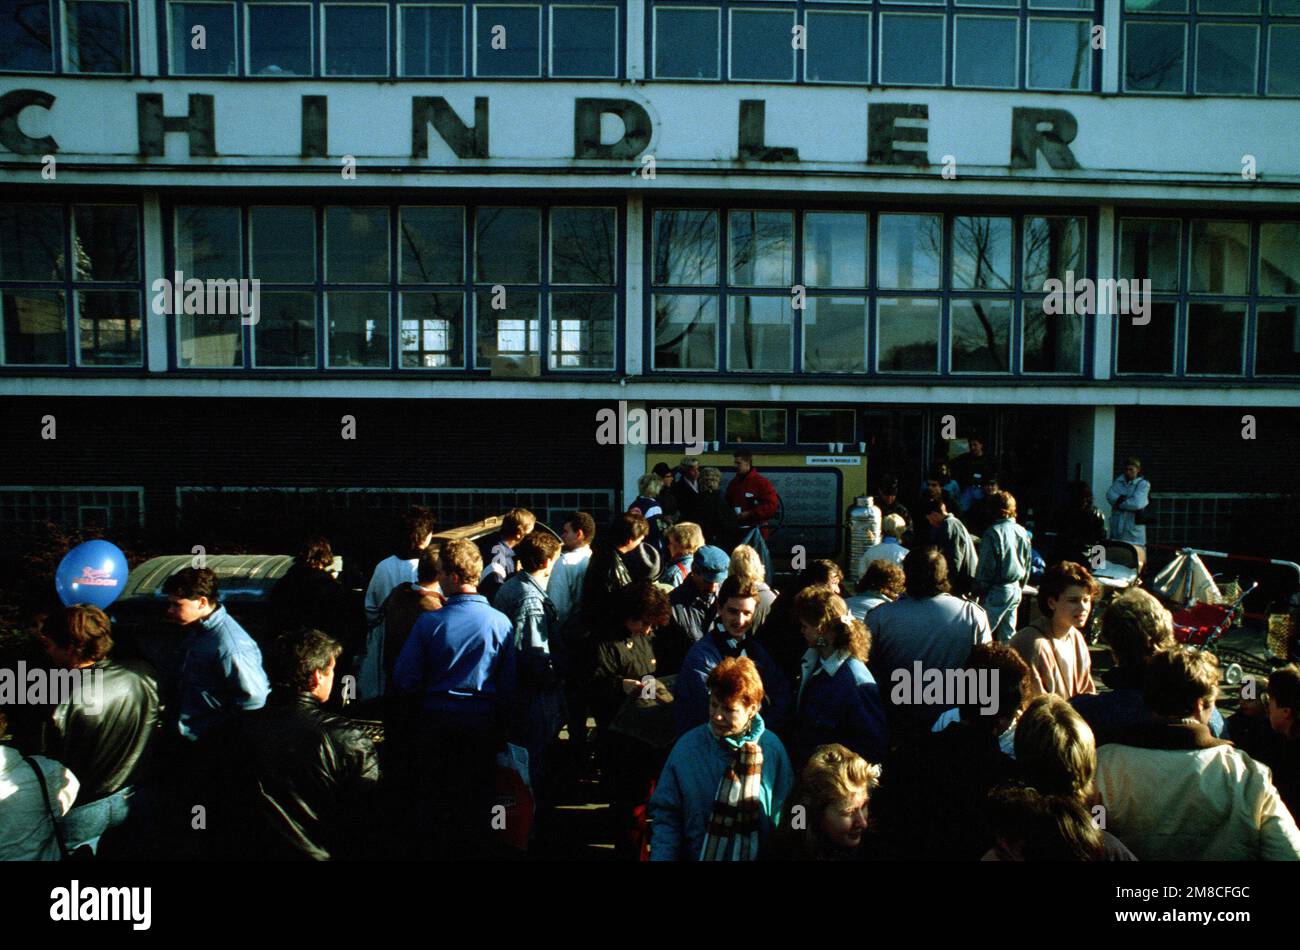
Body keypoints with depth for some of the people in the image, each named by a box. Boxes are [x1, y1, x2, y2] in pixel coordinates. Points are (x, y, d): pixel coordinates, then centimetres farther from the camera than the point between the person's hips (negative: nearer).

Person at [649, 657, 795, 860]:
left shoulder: (772, 749, -8)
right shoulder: (687, 746, -9)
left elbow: (783, 814, 0)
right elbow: (666, 815, -5)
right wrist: (661, 857, -14)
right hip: (696, 854, 1)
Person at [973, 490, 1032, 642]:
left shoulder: (992, 533, -15)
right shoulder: (1023, 532, 6)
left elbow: (986, 567, -14)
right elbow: (1028, 563, 15)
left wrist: (979, 590, -3)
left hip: (997, 590, -7)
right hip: (1015, 590, 7)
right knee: (1008, 634, 14)